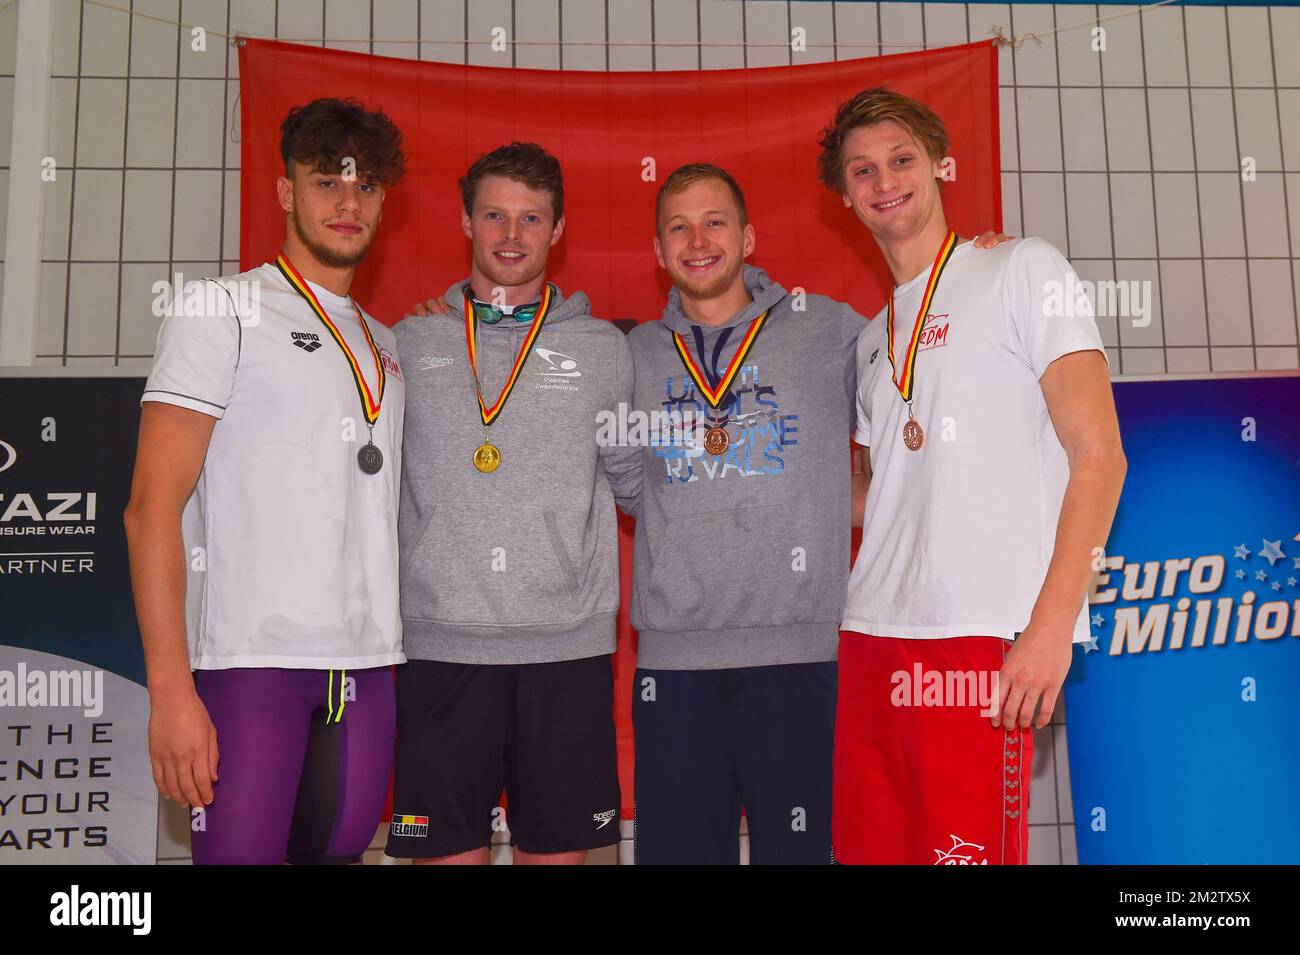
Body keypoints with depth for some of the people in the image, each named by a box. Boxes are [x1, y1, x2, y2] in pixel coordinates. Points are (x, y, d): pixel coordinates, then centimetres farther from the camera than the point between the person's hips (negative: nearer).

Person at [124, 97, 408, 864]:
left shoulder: (386, 346, 18)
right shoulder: (225, 310, 0)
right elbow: (152, 506, -7)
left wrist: (407, 654, 10)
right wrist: (171, 688, -15)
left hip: (368, 666, 5)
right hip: (251, 659, -5)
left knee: (341, 849, 10)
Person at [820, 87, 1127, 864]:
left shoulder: (1022, 270, 2)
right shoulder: (874, 339, 20)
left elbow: (1099, 454, -7)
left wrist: (1051, 625, -15)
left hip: (983, 637, -6)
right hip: (872, 635, 6)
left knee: (968, 849, -4)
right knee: (870, 848, 11)